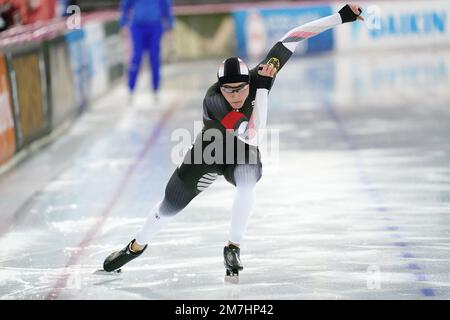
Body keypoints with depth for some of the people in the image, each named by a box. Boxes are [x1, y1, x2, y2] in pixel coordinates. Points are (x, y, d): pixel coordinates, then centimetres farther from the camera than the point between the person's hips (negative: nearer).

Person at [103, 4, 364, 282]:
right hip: (208, 154, -1)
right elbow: (252, 134, -45)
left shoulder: (257, 78, -27)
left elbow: (290, 39, -28)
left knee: (248, 178, -35)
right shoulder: (213, 100, -36)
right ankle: (136, 247, 38)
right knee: (170, 207, 8)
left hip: (242, 156, 1)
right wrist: (262, 86, -44)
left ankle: (233, 249, -19)